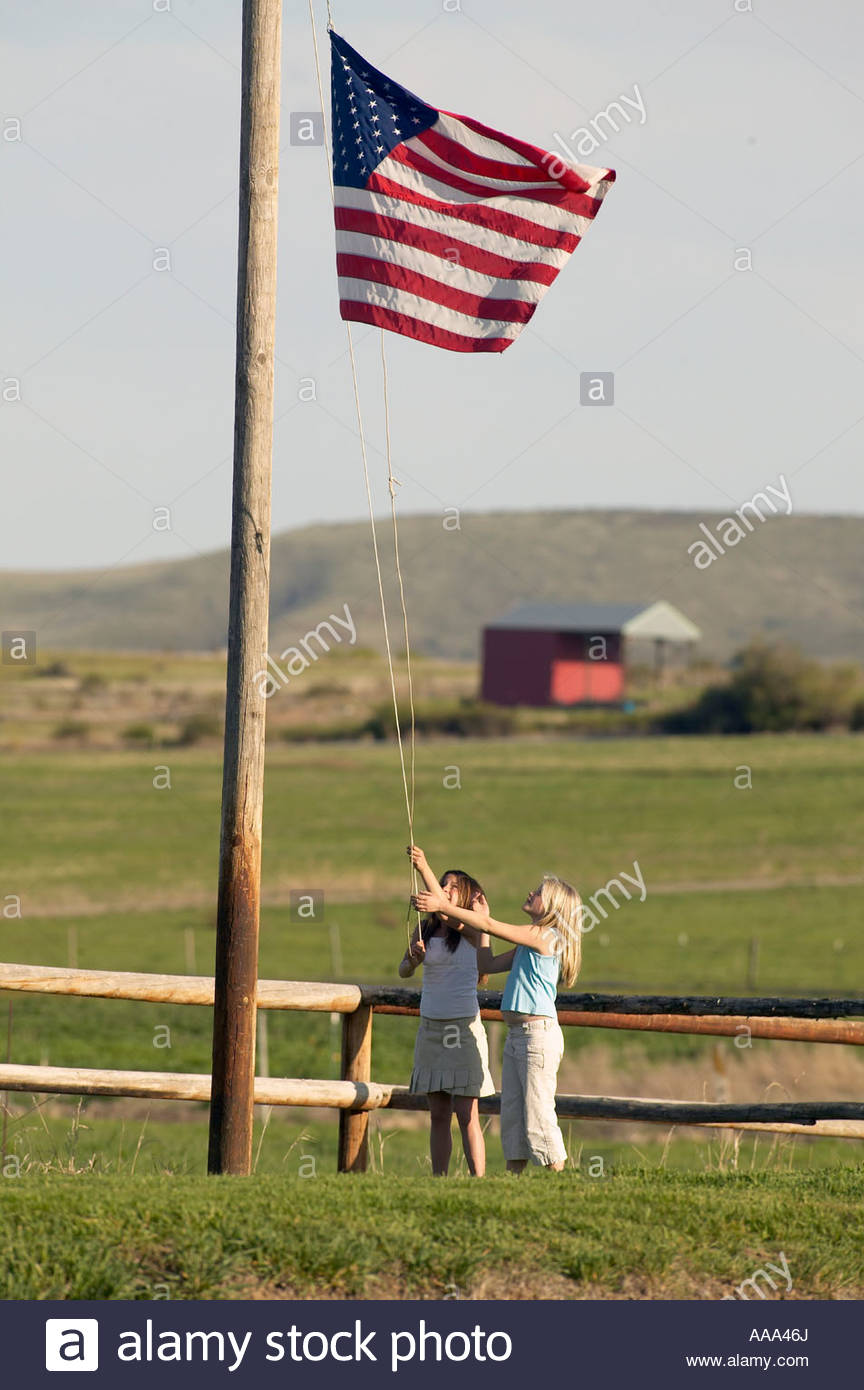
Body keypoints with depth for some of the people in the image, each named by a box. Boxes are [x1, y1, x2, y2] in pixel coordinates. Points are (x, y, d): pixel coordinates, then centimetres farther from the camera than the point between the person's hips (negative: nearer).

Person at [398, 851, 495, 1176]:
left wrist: (424, 868, -35)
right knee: (438, 1115, 7)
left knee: (466, 1115, -6)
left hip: (463, 1027, -5)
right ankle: (439, 1181, 9)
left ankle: (478, 1182, -4)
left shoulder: (470, 929, -6)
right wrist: (414, 959, -15)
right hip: (430, 1027, 5)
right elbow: (403, 971, 9)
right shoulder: (425, 929, 8)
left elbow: (443, 907, -24)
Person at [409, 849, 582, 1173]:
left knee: (538, 1113, -9)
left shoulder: (544, 936, -11)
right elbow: (488, 964, 23)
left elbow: (490, 926, -14)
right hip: (516, 1034, 10)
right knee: (511, 1114, 9)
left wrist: (442, 906, -13)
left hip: (539, 1033, -10)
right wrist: (479, 929, 19)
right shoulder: (528, 943, 18)